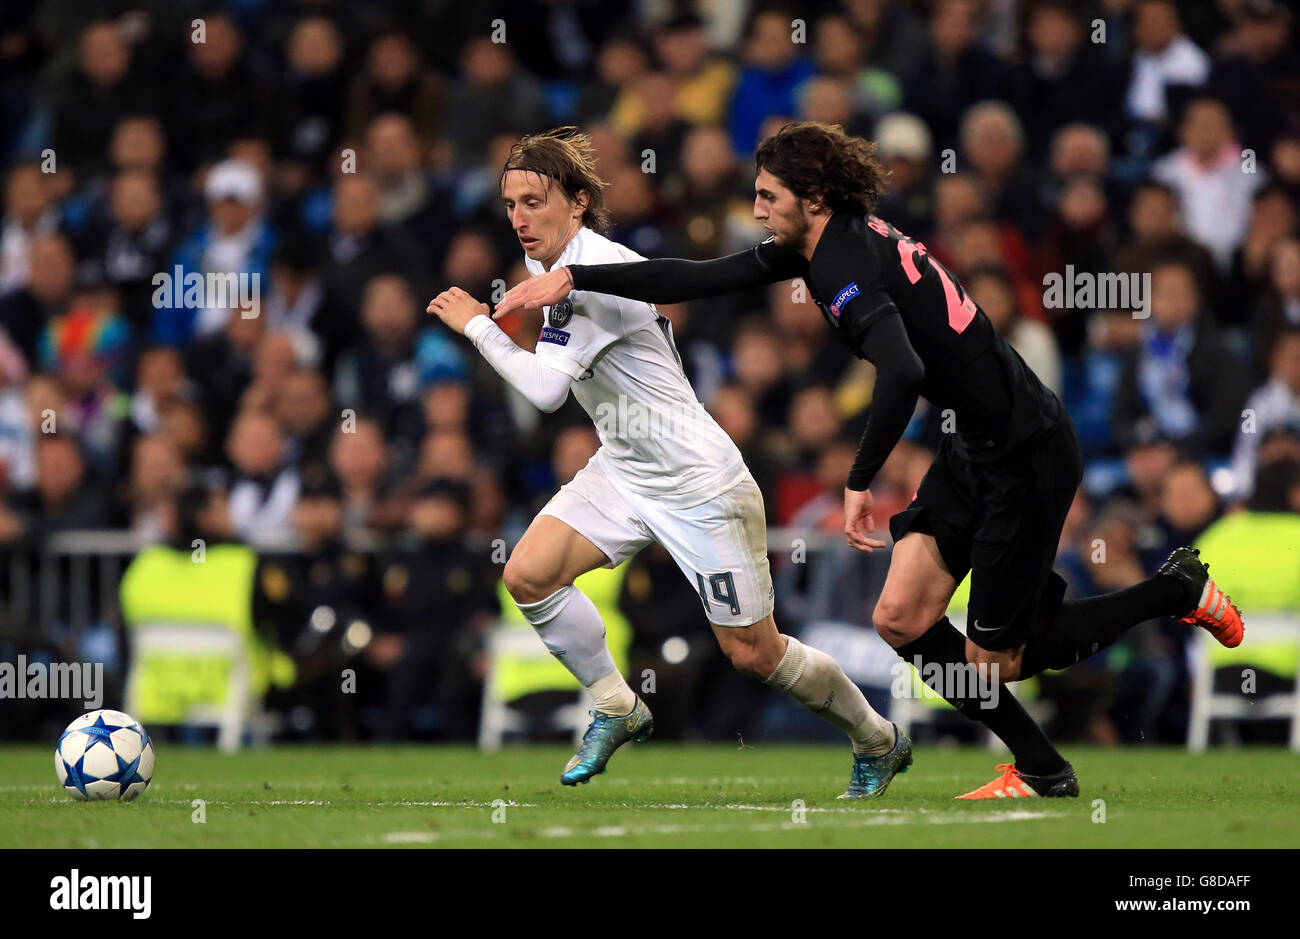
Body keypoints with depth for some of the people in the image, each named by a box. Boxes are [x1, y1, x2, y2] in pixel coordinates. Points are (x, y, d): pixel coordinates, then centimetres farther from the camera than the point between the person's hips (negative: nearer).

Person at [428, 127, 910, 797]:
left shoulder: (600, 274, -26)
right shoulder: (551, 261, 3)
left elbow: (545, 389, -30)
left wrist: (476, 324, -21)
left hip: (698, 483, -9)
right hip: (622, 466, 9)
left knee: (753, 653, -2)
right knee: (527, 574, -10)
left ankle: (877, 739, 21)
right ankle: (617, 709, 7)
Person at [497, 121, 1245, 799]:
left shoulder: (846, 266, -23)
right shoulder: (831, 243, 5)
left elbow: (902, 373, -40)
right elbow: (702, 279, 11)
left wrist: (860, 483, -29)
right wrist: (573, 280, 9)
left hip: (1027, 455, -9)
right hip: (975, 444, 9)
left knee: (992, 661, 1)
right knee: (901, 620, 4)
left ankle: (1180, 590, 15)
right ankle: (1042, 771, 14)